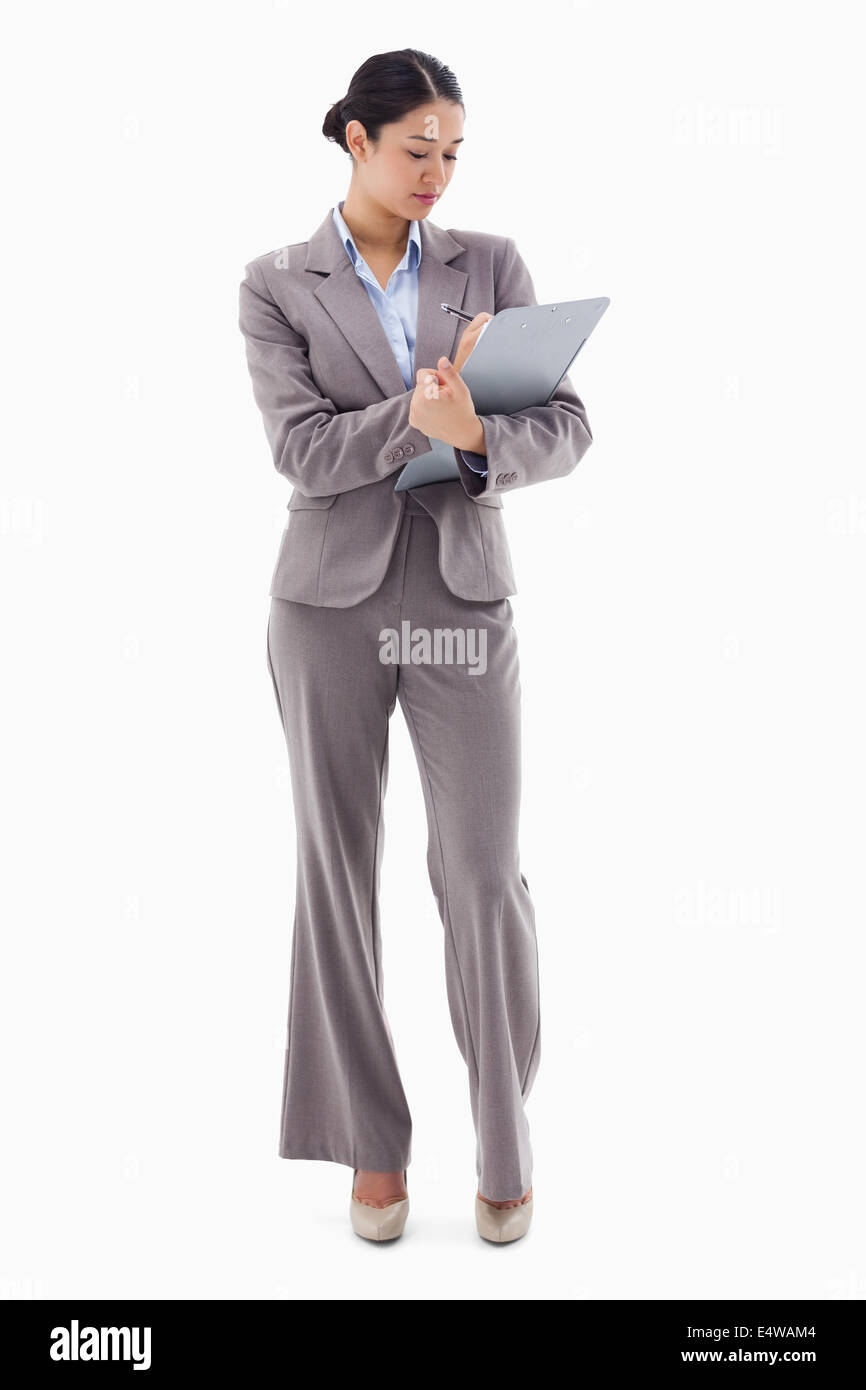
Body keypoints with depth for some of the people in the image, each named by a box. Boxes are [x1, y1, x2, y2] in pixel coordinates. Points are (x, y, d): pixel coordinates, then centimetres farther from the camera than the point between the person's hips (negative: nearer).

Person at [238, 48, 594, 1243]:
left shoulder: (493, 266, 7)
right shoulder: (277, 286, 3)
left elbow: (567, 427, -2)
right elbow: (302, 451, -10)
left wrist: (477, 439, -22)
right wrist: (423, 412, -23)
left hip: (464, 599, 1)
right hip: (333, 601, 0)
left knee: (486, 873, -3)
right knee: (339, 869, 5)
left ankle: (506, 1145, 15)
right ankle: (372, 1141, 22)